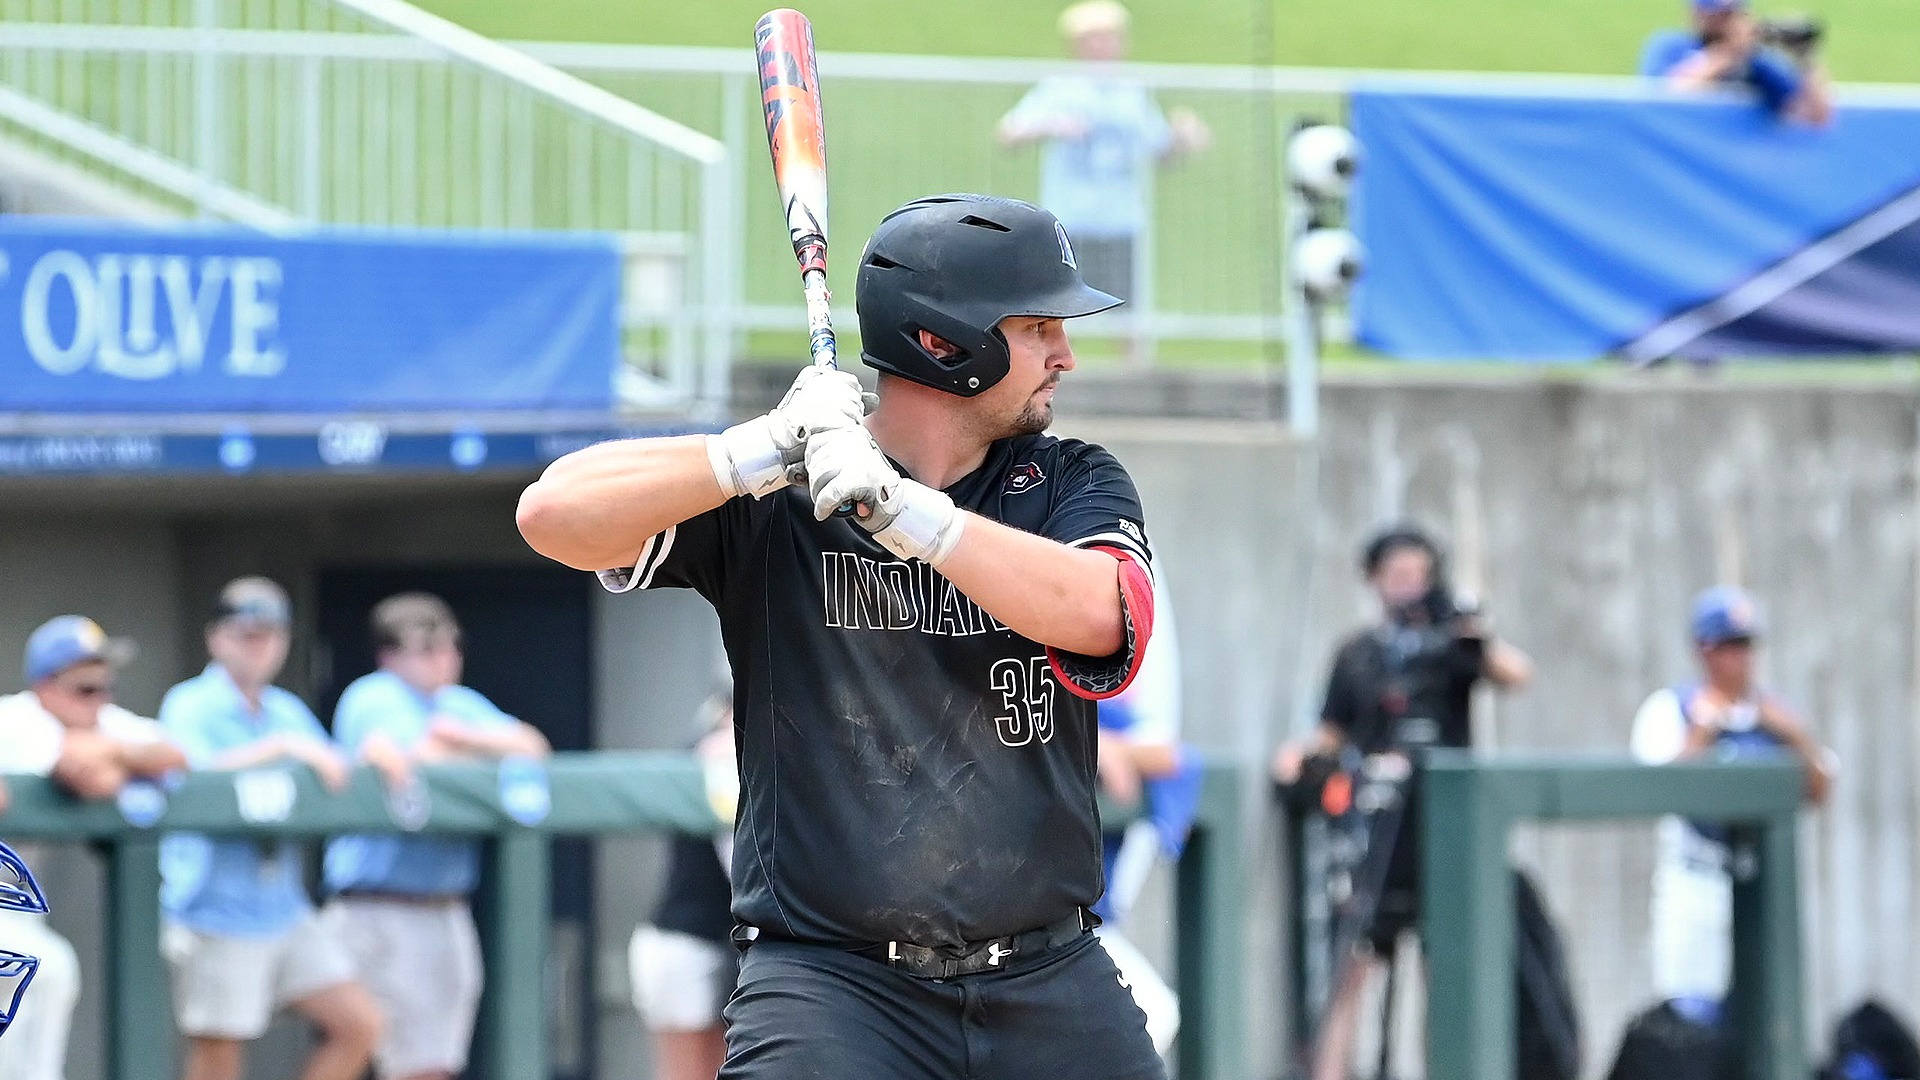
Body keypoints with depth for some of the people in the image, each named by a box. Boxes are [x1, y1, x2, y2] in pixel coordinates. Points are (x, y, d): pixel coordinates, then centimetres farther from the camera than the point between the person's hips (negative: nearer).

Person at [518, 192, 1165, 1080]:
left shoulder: (1072, 485, 8)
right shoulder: (768, 501, 0)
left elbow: (1094, 609, -14)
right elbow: (554, 515, -13)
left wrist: (896, 505, -23)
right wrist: (770, 450, -20)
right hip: (830, 977, -3)